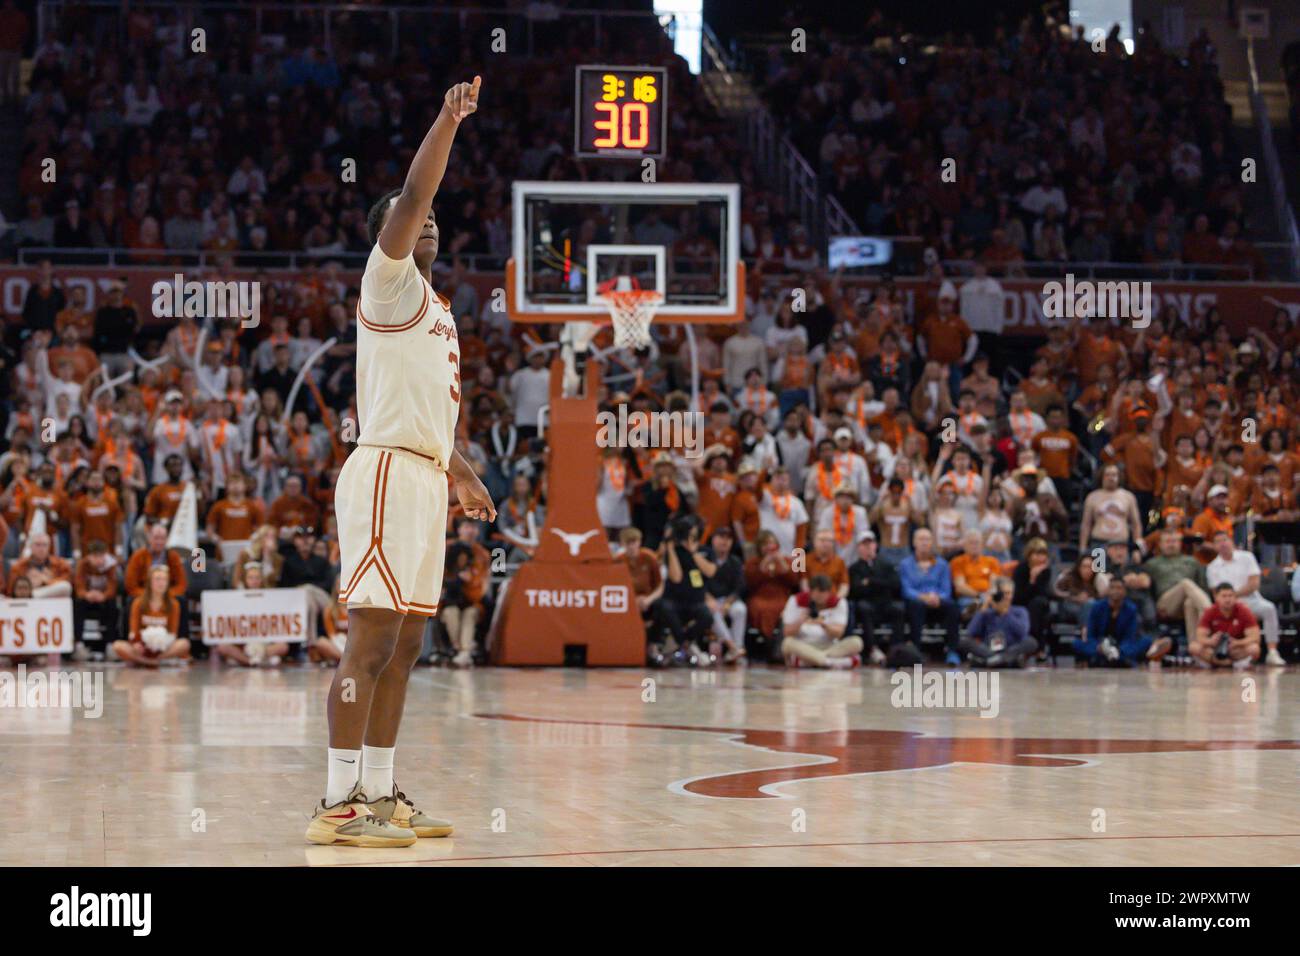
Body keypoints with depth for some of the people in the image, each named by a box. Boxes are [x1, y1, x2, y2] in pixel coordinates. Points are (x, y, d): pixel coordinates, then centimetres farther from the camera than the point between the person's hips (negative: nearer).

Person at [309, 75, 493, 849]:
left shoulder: (434, 308, 24)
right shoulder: (389, 282, -2)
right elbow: (411, 198, -18)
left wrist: (462, 473, 28)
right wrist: (449, 120, -19)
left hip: (425, 478, 10)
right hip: (388, 473, -10)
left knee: (404, 645, 9)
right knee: (371, 639, -13)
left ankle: (379, 793, 12)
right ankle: (340, 802, -15)